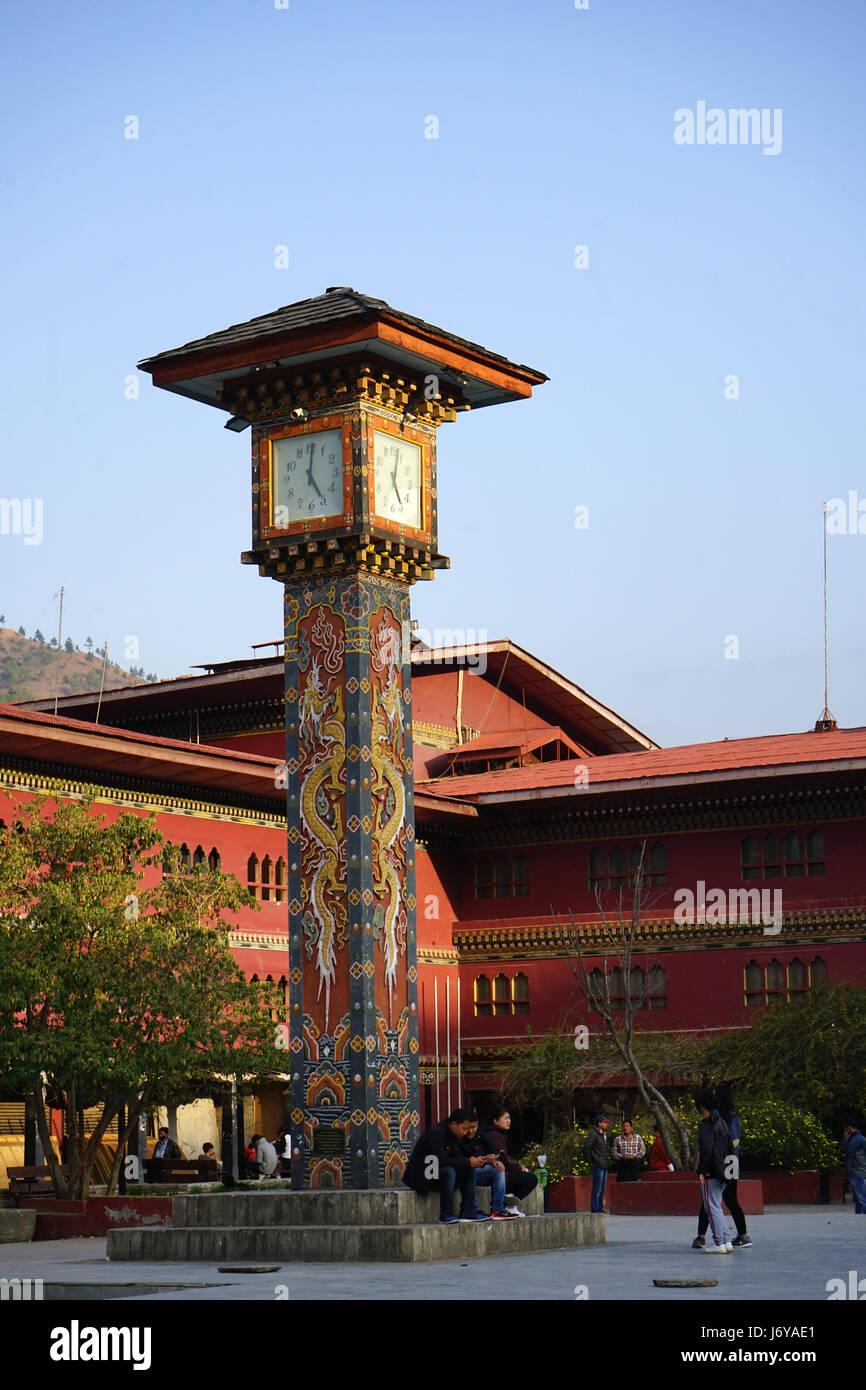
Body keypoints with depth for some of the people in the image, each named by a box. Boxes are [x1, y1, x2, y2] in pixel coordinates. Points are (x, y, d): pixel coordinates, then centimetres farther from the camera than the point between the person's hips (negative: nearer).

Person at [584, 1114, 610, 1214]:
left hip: (604, 1165, 9)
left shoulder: (605, 1134, 16)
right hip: (597, 1165, -9)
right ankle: (594, 1208, -2)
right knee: (597, 1188, -7)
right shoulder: (593, 1134, -11)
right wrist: (590, 1161, -13)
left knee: (602, 1188, 12)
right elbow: (586, 1147, -17)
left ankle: (599, 1207, 19)